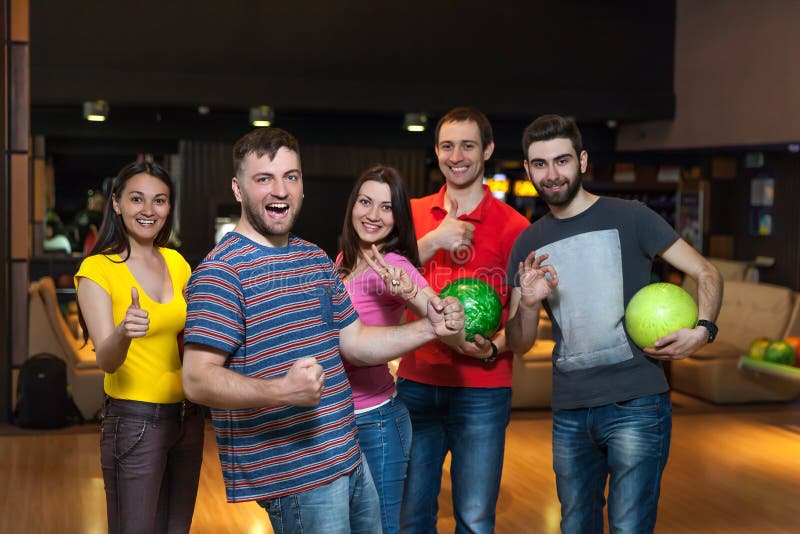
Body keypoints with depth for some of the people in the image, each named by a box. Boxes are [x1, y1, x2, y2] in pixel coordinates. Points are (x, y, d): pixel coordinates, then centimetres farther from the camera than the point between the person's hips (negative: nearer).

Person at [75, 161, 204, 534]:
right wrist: (123, 333, -41)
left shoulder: (176, 262, 6)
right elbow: (106, 360, -21)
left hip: (186, 416, 6)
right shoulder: (97, 269, -10)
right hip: (133, 421, -5)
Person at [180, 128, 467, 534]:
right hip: (293, 477, -8)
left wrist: (429, 328, 3)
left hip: (349, 458, 9)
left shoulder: (316, 259, 12)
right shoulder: (221, 272, -16)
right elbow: (197, 380, -22)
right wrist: (282, 390, -37)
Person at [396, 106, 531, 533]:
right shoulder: (413, 214, 8)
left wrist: (492, 348, -19)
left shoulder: (513, 226, -2)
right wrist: (434, 240, -15)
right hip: (416, 382, 3)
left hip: (482, 390, -3)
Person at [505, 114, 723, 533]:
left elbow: (706, 273, -1)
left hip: (636, 404, -4)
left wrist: (702, 330, -20)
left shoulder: (628, 218, -3)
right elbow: (519, 344, 8)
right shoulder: (529, 244, 9)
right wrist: (527, 303, -13)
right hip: (569, 412, 5)